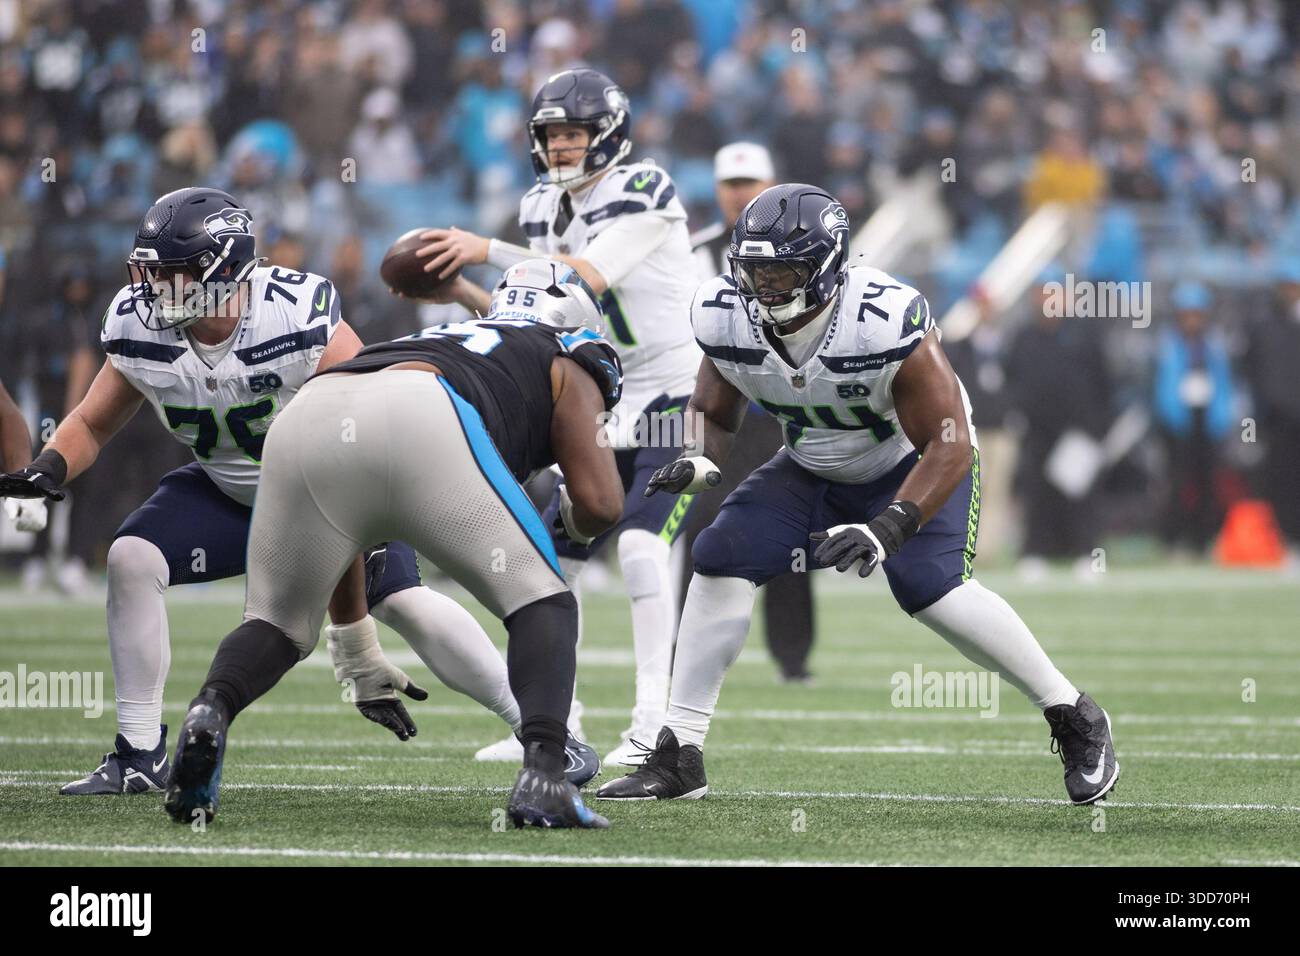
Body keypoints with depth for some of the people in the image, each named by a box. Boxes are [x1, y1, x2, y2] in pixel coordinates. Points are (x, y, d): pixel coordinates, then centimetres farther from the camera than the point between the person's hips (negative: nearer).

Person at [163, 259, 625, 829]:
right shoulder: (565, 367, 32)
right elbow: (600, 504, 17)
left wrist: (359, 650, 53)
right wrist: (573, 518, 42)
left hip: (307, 420, 5)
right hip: (420, 428, -5)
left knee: (278, 625, 20)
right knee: (543, 605, 10)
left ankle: (209, 712, -11)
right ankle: (543, 774, -11)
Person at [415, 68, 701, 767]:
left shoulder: (644, 194, -16)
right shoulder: (544, 208, 6)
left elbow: (586, 277, -29)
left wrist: (488, 251, -30)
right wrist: (464, 296, -6)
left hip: (677, 397, -8)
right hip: (607, 406, 8)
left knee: (640, 542, -23)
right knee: (555, 553, 7)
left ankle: (654, 721, -22)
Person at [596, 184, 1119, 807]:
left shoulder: (888, 322, -37)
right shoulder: (725, 318, -20)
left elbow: (948, 446, -33)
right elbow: (717, 411, 1)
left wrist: (887, 530, -44)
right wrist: (701, 462, -22)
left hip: (916, 460, -5)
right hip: (813, 469, 5)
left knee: (929, 587, -27)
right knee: (720, 561, -12)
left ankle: (1077, 722, -8)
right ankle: (678, 756, -3)